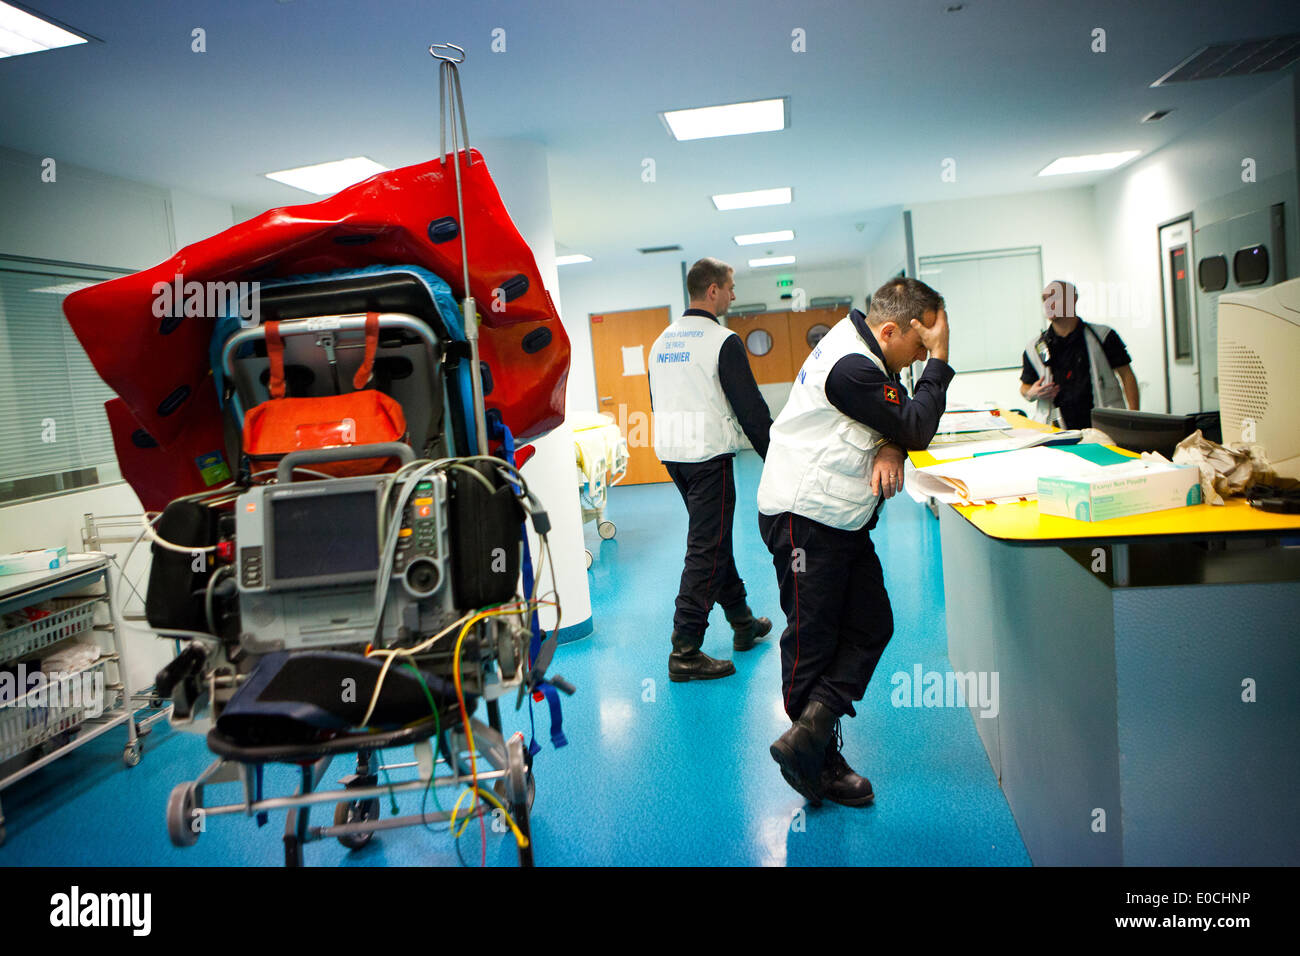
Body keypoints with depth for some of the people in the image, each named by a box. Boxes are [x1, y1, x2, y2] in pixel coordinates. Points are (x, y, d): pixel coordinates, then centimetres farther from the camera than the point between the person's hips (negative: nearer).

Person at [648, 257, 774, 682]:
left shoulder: (661, 342, 12)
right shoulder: (723, 341, -12)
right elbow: (751, 407, -13)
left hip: (671, 453, 9)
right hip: (709, 455, -9)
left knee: (713, 538, 19)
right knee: (706, 549, -5)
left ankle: (743, 623, 32)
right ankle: (685, 652, -5)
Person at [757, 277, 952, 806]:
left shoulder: (863, 350, 11)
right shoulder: (851, 367, -22)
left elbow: (901, 424, 11)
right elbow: (916, 429, -18)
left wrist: (888, 448, -12)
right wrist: (939, 361, -11)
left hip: (843, 519, 10)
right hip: (805, 518, -10)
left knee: (871, 625, 5)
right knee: (813, 640, 1)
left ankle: (809, 733, 4)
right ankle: (821, 762, 14)